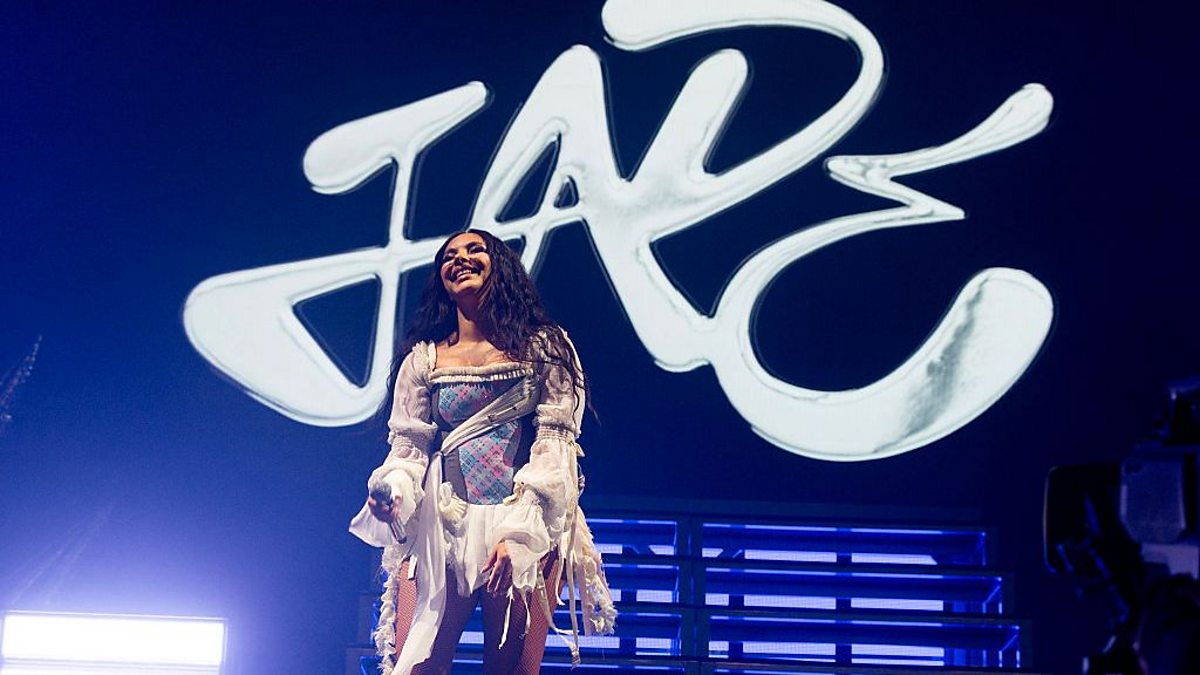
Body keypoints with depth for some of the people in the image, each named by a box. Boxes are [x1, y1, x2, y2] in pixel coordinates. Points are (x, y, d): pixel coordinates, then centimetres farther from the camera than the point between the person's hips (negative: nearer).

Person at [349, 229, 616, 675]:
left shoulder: (543, 347, 7)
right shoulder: (424, 359, 14)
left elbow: (556, 447, -2)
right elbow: (408, 449, 8)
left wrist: (519, 533, -15)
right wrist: (392, 491, -16)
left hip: (527, 526, -1)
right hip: (441, 525, 2)